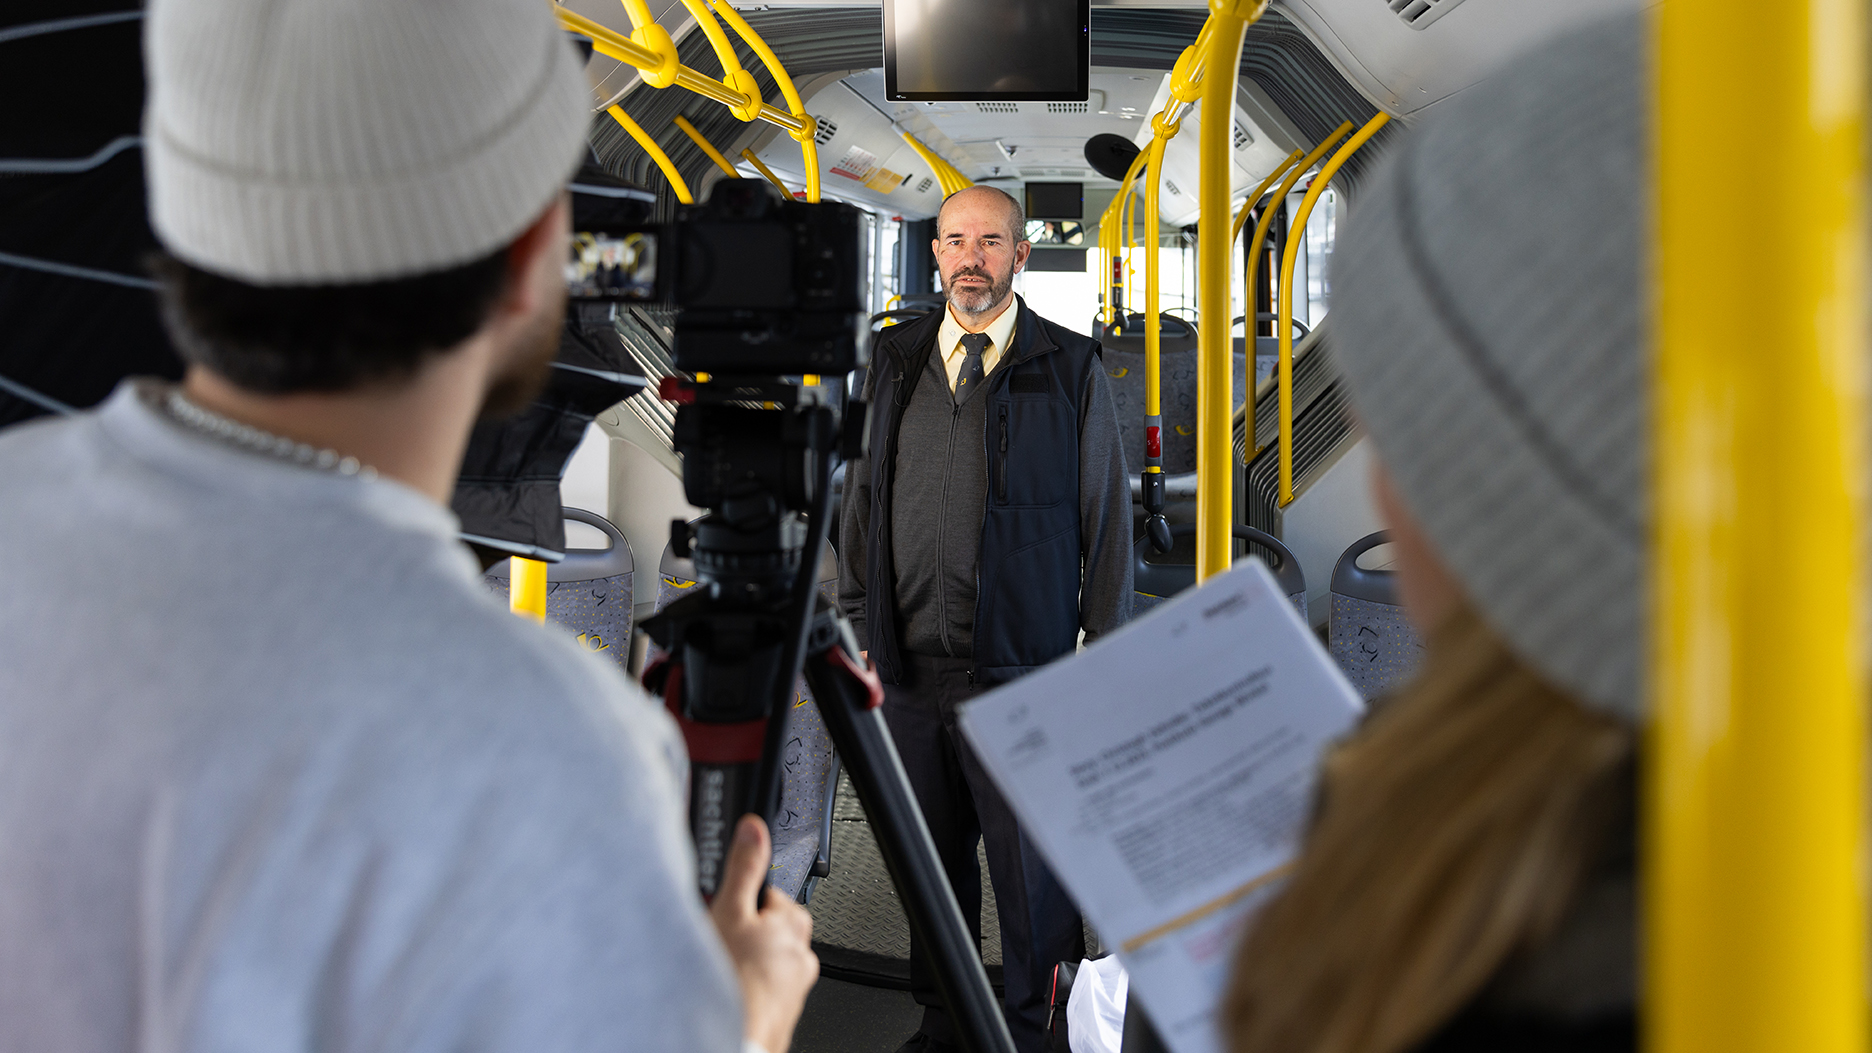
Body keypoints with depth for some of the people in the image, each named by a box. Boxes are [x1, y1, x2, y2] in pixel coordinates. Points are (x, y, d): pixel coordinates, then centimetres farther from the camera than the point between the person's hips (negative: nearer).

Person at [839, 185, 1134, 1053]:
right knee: (931, 860, 15)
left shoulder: (1071, 370, 0)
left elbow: (1107, 520, 1)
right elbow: (861, 500, 14)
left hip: (1023, 674, -3)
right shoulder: (893, 363, 9)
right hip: (910, 670, 3)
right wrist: (857, 627, 10)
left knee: (1032, 868, 4)